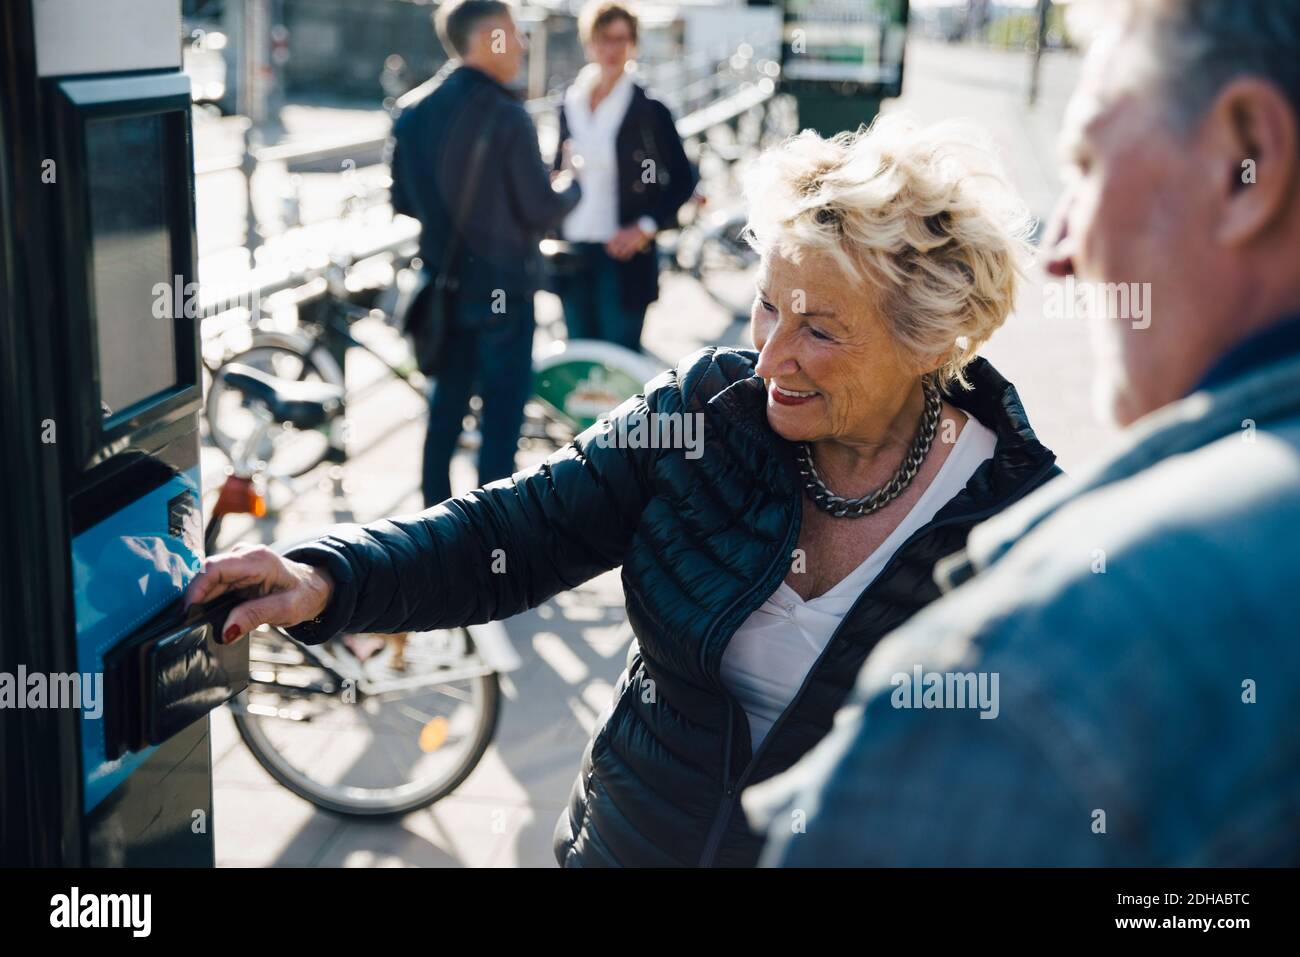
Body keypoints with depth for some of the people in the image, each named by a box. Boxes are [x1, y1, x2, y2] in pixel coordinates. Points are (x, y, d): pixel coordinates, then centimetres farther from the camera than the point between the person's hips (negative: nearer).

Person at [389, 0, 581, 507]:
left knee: (446, 405, 18)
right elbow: (540, 210, -16)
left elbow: (403, 200, 8)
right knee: (502, 410, 4)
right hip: (501, 288, -6)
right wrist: (571, 185, 4)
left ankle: (436, 515, 27)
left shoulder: (414, 112, 1)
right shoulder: (504, 116, -18)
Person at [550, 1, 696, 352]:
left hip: (623, 254, -4)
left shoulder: (649, 108, -5)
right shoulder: (570, 103, 8)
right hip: (573, 253, 5)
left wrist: (645, 227, -13)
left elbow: (682, 180, -2)